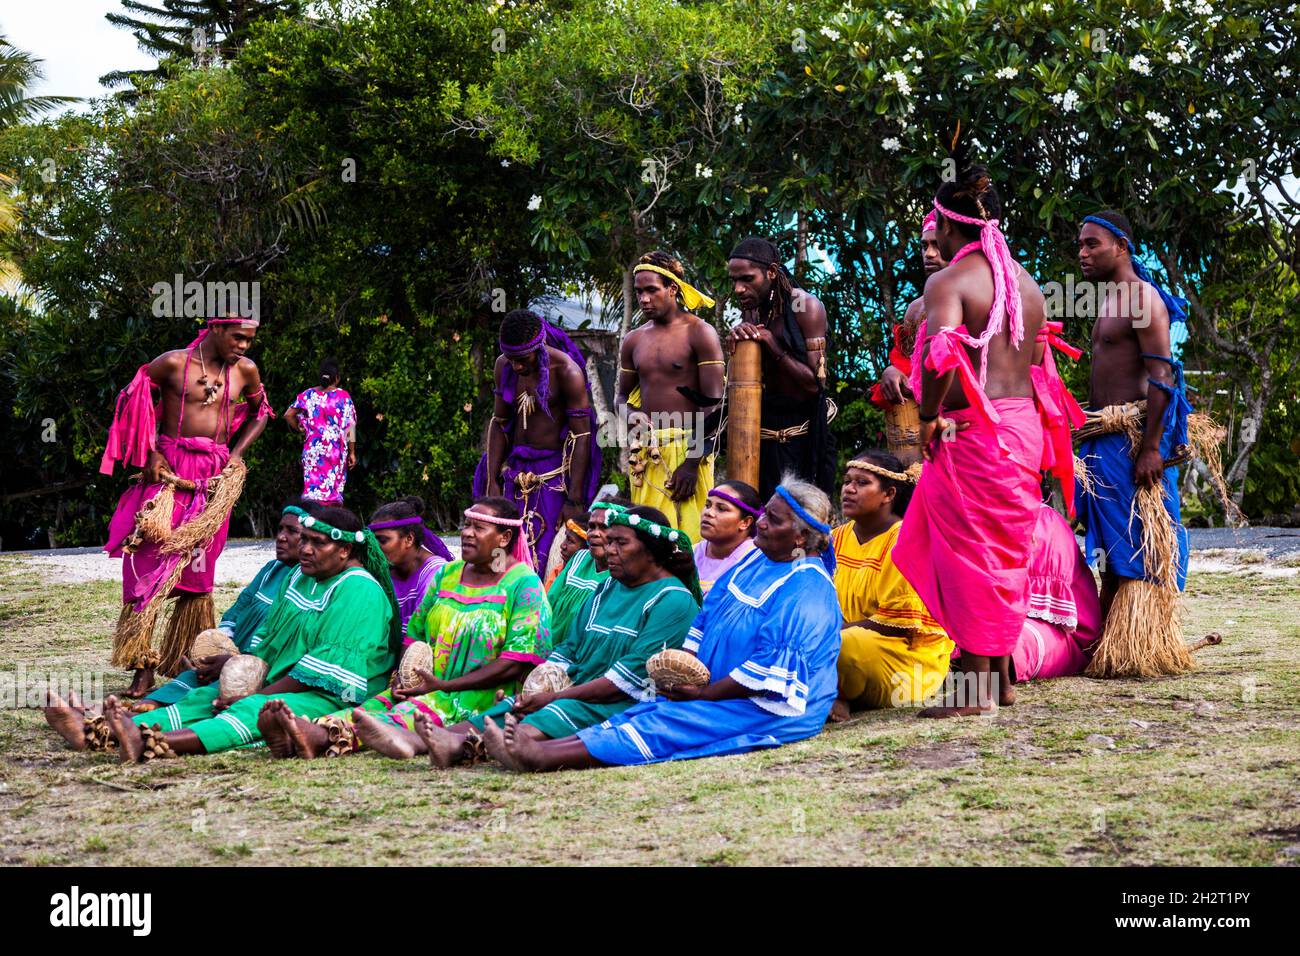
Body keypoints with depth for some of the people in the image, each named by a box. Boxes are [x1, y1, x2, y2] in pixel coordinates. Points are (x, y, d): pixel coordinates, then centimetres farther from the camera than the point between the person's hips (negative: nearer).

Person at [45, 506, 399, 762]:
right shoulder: (299, 578, 17)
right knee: (204, 698, -6)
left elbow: (323, 668, -21)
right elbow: (267, 636, 18)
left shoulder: (359, 592, -15)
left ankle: (152, 743, -57)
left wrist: (257, 694, -19)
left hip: (330, 698, -10)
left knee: (255, 712, -32)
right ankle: (95, 732, -22)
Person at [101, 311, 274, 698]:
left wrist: (235, 455, 9)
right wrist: (149, 454, -5)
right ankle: (143, 668, -10)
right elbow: (132, 401, 3)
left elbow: (260, 413, 23)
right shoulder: (173, 363, -5)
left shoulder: (245, 371, 7)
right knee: (152, 562, -11)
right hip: (171, 470, -4)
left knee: (197, 569, 5)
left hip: (215, 477, 4)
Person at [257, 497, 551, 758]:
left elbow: (518, 661, -12)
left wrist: (444, 686, -16)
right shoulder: (447, 574, 18)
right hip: (432, 689, 7)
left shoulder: (523, 584, -4)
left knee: (417, 713, -34)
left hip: (483, 700, -7)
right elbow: (415, 632, 20)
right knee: (377, 704, -23)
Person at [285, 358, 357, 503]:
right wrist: (352, 452, 0)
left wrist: (300, 429, 16)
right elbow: (349, 427, -5)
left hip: (313, 448, 2)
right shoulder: (343, 396, -4)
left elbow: (288, 415, 1)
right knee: (334, 489, 5)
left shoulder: (308, 395, 3)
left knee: (313, 487, 2)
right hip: (336, 451, -2)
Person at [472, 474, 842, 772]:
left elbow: (768, 670, -22)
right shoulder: (754, 562, 15)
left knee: (661, 727, -21)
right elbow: (705, 621, 18)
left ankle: (542, 757, -32)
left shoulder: (808, 590, -17)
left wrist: (701, 693, -16)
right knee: (639, 715, -8)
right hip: (719, 691, 9)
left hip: (771, 711, -9)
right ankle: (534, 744, -22)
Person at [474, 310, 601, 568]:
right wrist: (492, 484, 3)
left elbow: (581, 436, -13)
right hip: (517, 468, 5)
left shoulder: (567, 371, -14)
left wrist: (575, 500, -15)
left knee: (547, 556, -11)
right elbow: (499, 423, 9)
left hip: (555, 470, -5)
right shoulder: (503, 366, 2)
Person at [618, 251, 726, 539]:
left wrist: (692, 462, -16)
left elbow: (714, 404, -9)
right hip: (645, 453, 6)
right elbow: (623, 396, 25)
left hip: (687, 449, -5)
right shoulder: (633, 340, 14)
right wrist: (631, 415, -1)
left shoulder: (700, 333, -4)